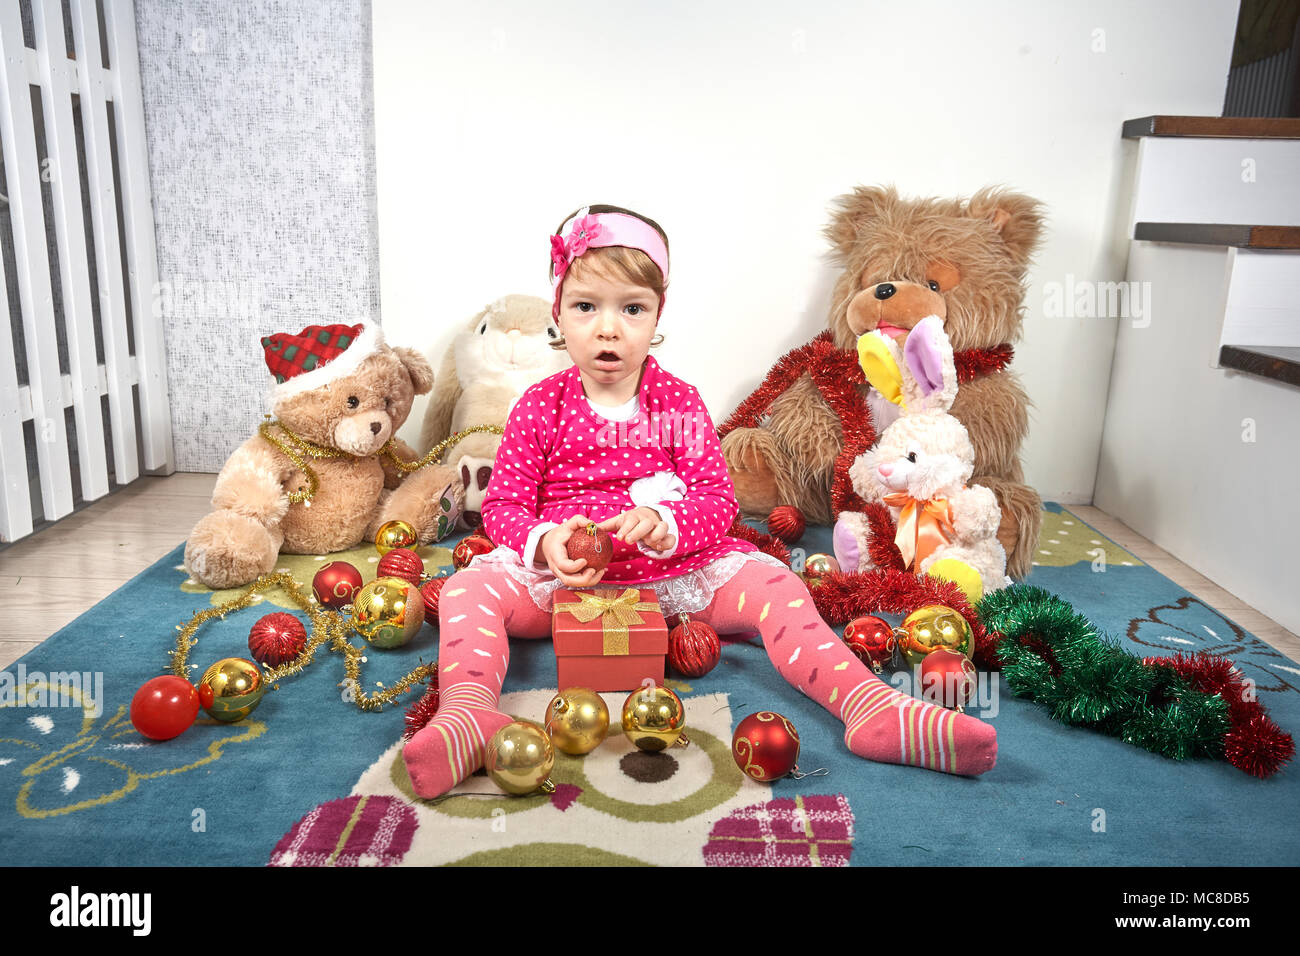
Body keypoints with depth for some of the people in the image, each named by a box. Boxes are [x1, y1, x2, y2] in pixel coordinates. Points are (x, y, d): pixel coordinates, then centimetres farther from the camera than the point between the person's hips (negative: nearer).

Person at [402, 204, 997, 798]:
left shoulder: (679, 404, 2)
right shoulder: (540, 407, 1)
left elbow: (718, 501, -4)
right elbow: (502, 504, 1)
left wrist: (664, 524, -27)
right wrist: (544, 542, -23)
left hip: (673, 571, 0)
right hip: (561, 574, 0)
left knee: (775, 586, -21)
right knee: (468, 588, -24)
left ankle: (874, 709, -31)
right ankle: (468, 712, -47)